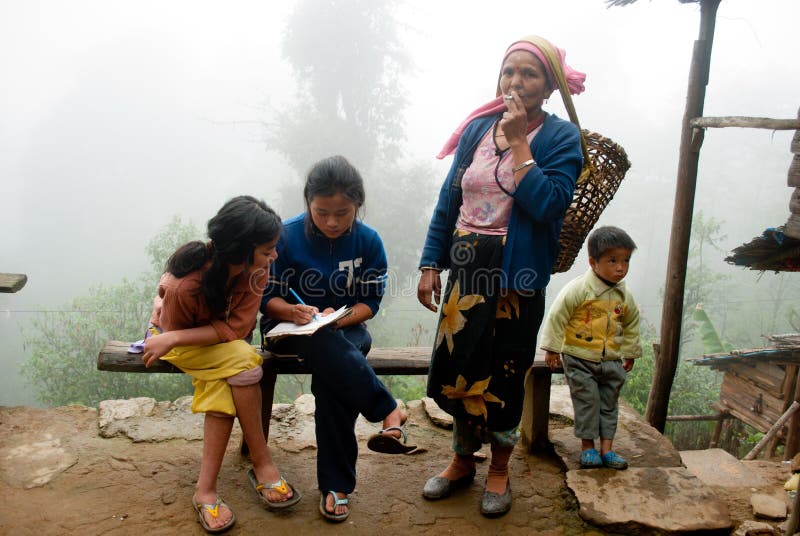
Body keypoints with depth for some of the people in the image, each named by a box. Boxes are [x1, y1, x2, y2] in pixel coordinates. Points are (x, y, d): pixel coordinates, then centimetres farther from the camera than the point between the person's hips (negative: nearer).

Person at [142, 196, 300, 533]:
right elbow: (172, 332, -16)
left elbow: (236, 327, -28)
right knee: (242, 361, -31)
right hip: (177, 334, -4)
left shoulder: (257, 267, -24)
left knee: (220, 386, -28)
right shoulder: (184, 284, -34)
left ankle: (206, 489, -16)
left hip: (226, 335, 4)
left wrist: (173, 340, -33)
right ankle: (262, 464, -17)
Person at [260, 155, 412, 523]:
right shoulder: (286, 237, -9)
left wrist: (338, 317, -21)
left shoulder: (369, 241, -4)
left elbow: (370, 302, -1)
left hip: (346, 329, 1)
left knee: (330, 374, -34)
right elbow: (267, 297, -4)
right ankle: (389, 413, -25)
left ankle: (336, 484, -21)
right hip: (290, 329, 0)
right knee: (326, 347, -38)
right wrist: (294, 311, -26)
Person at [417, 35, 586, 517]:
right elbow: (449, 199, 8)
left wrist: (519, 141, -17)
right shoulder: (477, 128, 6)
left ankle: (499, 470, 31)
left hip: (515, 274, -4)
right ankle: (463, 460, 34)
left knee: (503, 374, 8)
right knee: (457, 367, 10)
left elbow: (549, 205, -21)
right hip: (466, 266, 4)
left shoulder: (560, 137, -5)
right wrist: (431, 264, 4)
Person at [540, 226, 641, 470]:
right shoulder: (579, 288, -16)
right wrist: (552, 347, -10)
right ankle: (587, 446, 13)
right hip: (579, 358, -5)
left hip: (611, 360, 6)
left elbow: (631, 324, 20)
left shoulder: (624, 296, 3)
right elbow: (557, 315, -12)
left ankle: (606, 449, 19)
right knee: (587, 401, -1)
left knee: (609, 403, 9)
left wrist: (630, 352, 23)